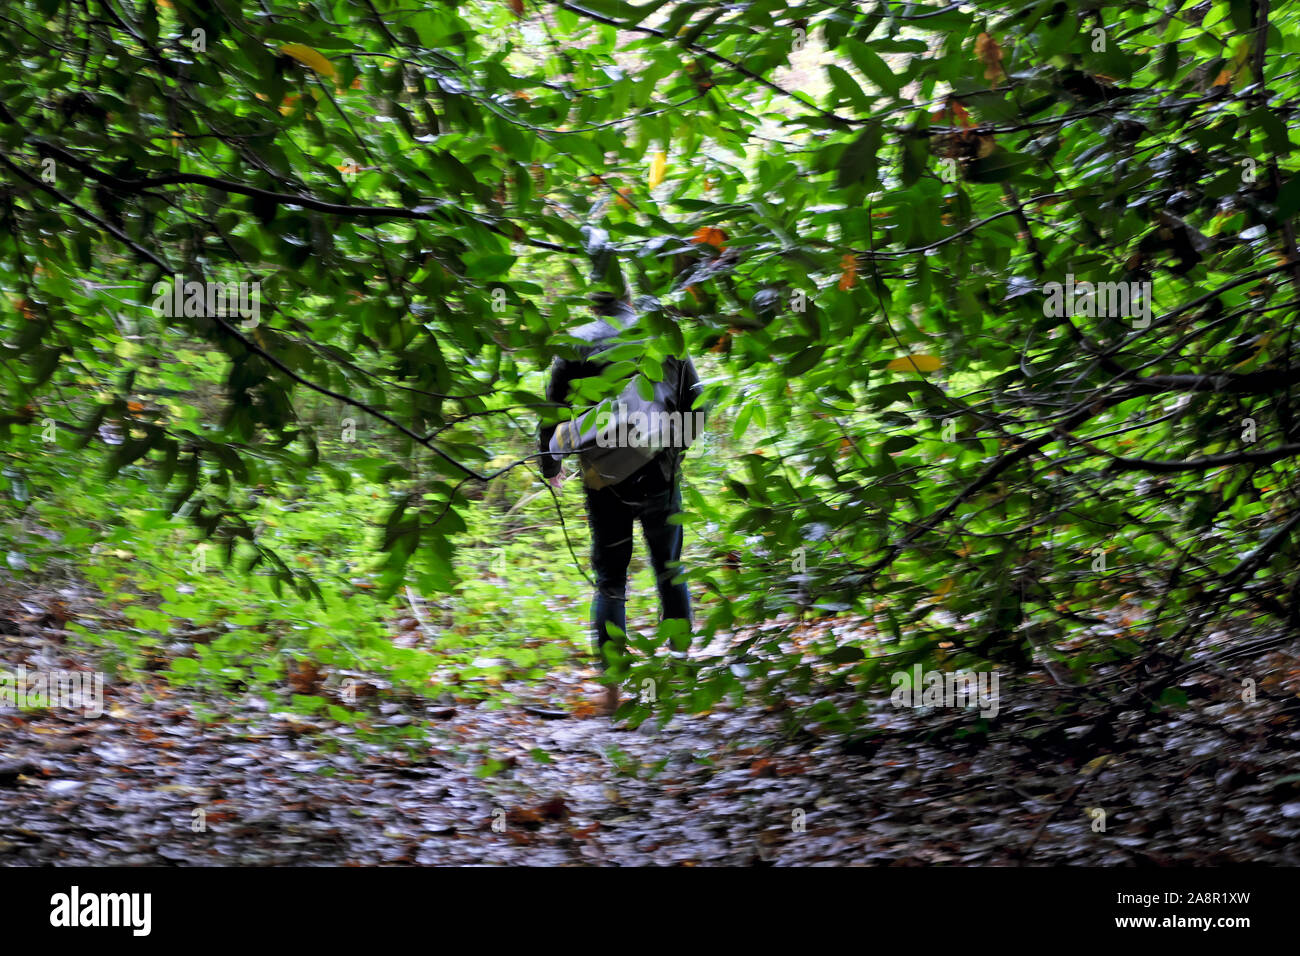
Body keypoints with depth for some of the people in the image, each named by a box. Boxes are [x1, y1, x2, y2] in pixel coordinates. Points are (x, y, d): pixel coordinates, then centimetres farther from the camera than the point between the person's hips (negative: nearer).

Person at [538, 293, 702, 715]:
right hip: (658, 474, 1)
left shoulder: (576, 344, 4)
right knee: (670, 573, 15)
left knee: (609, 582, 6)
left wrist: (550, 467, 20)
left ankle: (611, 686, -1)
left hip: (604, 479, -1)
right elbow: (695, 403, 9)